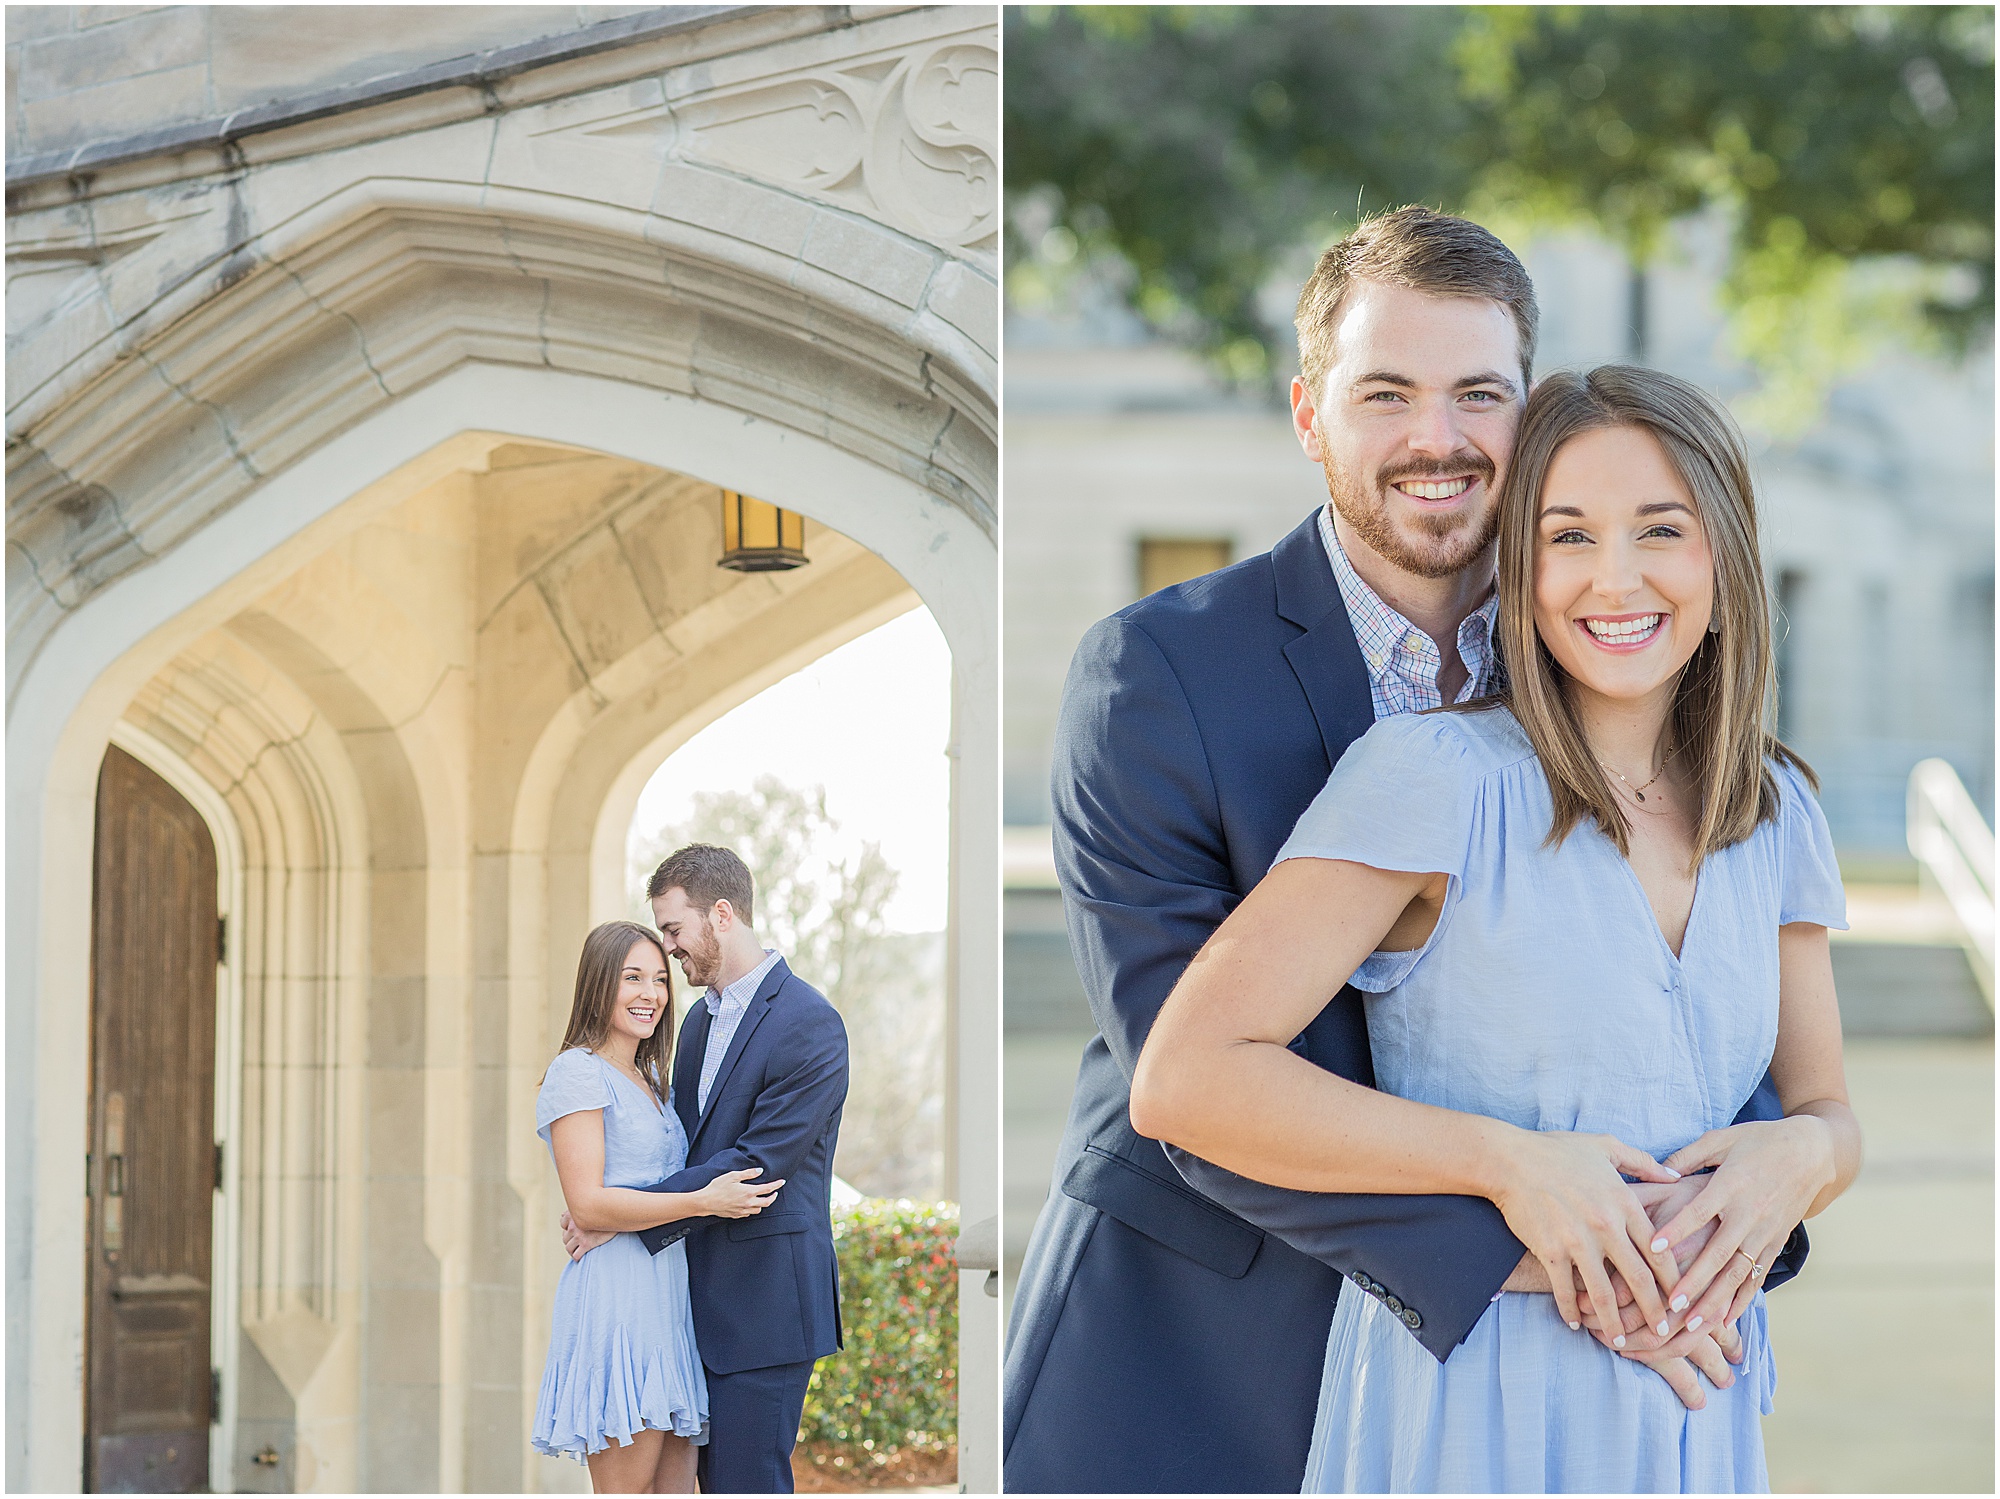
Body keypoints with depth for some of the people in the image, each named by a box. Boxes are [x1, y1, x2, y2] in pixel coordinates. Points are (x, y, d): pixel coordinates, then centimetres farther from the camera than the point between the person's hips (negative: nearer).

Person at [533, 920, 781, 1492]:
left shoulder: (648, 1079, 22)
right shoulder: (576, 1072, -5)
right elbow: (586, 1204, -14)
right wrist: (704, 1202, -19)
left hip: (667, 1304, 8)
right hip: (615, 1298, -8)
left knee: (675, 1486, 3)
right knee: (627, 1487, -10)